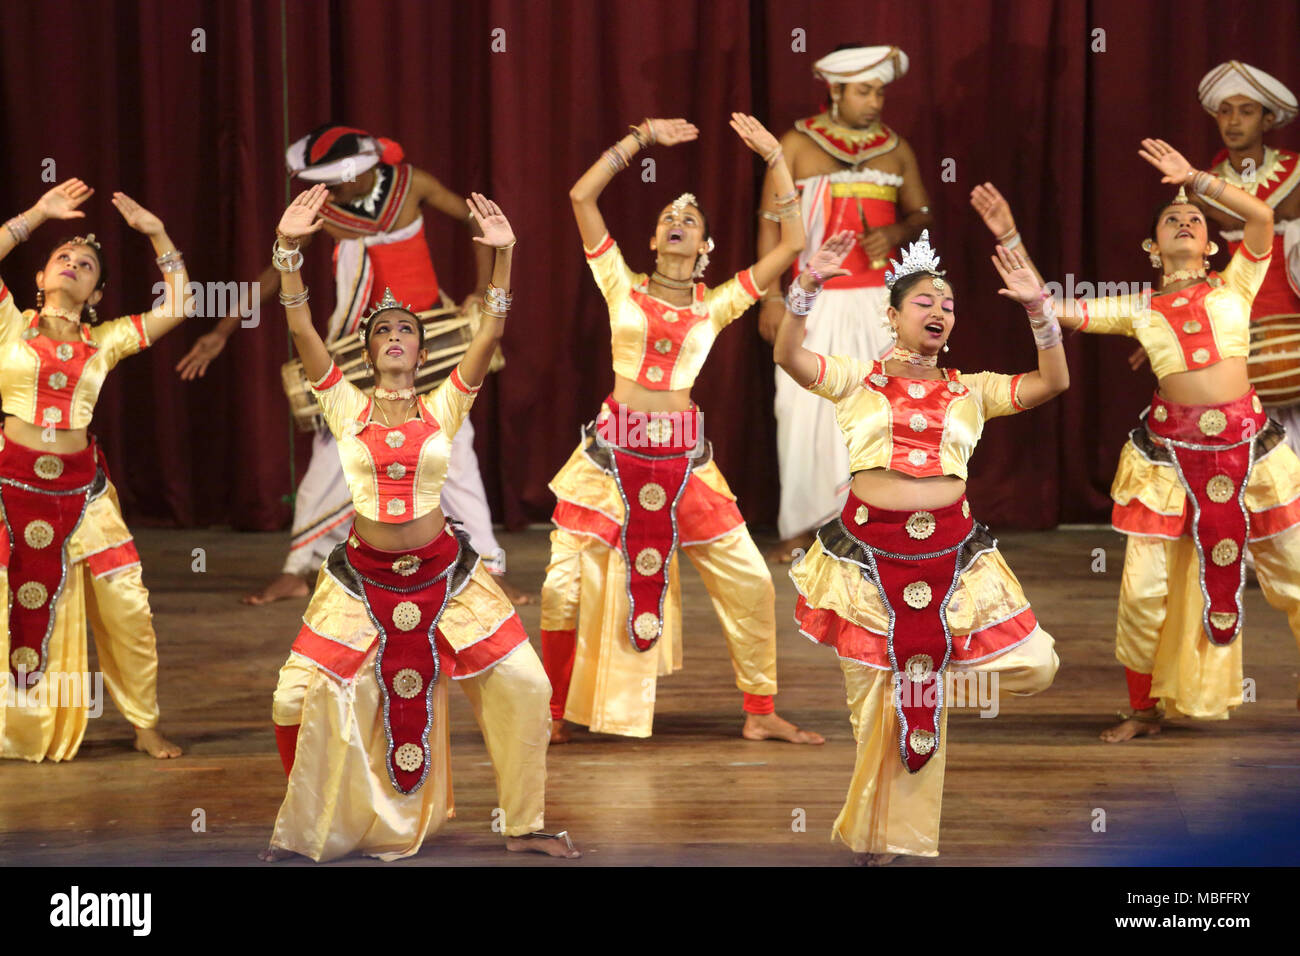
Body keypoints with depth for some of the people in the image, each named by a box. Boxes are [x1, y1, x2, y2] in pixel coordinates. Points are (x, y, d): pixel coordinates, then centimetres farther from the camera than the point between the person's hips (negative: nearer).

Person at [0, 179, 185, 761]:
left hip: (83, 490, 2)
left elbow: (177, 305, 7)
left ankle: (146, 727, 15)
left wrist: (156, 233, 7)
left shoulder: (105, 341, 9)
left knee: (129, 609, 0)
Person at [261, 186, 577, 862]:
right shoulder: (346, 407, 2)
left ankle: (523, 825, 12)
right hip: (363, 578, 0)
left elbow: (491, 333, -7)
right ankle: (304, 830, 19)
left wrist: (503, 256, -18)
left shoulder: (445, 408, 2)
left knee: (523, 686, -6)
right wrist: (288, 249, -19)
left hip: (443, 574, 0)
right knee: (302, 696, -4)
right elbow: (302, 331, -8)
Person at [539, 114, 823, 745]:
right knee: (564, 589, -3)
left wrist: (775, 158, 6)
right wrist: (642, 138, 3)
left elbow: (791, 245, 5)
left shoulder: (716, 304, 9)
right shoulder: (623, 287, 6)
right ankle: (558, 714, 16)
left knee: (750, 584, -1)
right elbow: (582, 196, 0)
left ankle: (760, 714, 15)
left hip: (683, 457, 1)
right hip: (613, 452, -1)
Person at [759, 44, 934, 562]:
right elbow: (771, 221, 2)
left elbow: (922, 213, 15)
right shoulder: (796, 145, 2)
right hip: (815, 303, -1)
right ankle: (801, 525, 7)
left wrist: (896, 233, -8)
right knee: (804, 409, -3)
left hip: (879, 301, 2)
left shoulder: (895, 147, 9)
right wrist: (771, 297, -5)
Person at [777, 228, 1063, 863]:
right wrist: (807, 286, -20)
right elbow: (787, 356, -9)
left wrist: (1039, 309, -9)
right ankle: (871, 838, 26)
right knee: (873, 695, 6)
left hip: (948, 553, 2)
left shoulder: (971, 390, 11)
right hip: (869, 550, -2)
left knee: (1035, 667, -4)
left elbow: (1053, 382, 2)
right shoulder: (856, 380, 6)